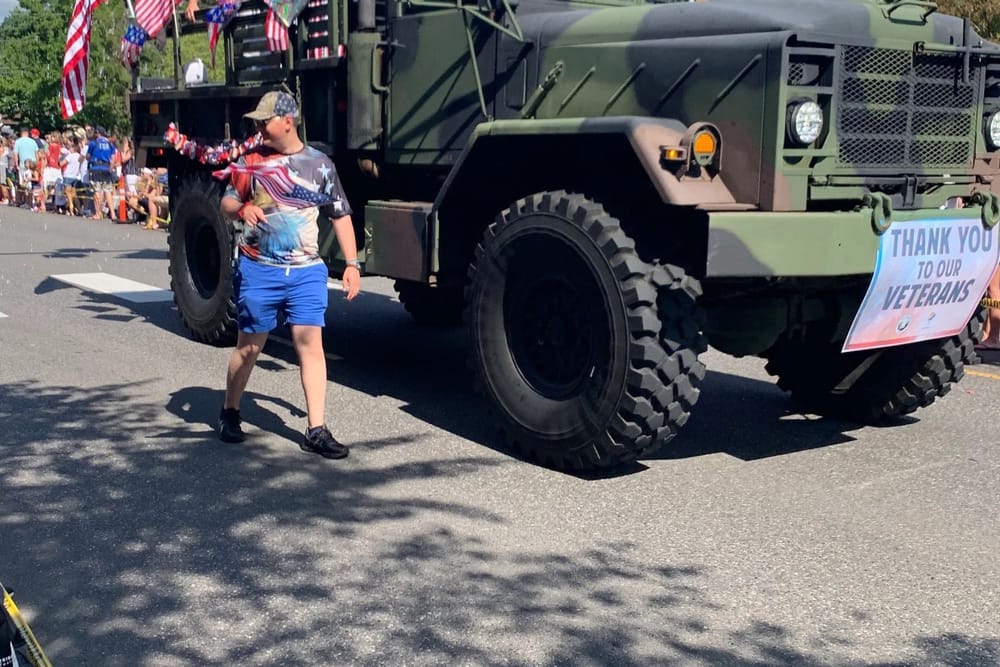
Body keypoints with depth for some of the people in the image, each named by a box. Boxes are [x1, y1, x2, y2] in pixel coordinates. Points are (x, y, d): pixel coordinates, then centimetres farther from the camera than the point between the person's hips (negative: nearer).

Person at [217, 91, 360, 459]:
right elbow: (226, 204, 6)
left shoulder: (319, 164, 4)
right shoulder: (251, 160, 4)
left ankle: (316, 430, -3)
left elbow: (340, 216, 8)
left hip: (306, 272, 0)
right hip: (258, 270, 0)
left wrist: (352, 264, 2)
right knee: (249, 345, 9)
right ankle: (230, 412, 30)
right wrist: (242, 208, -18)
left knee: (310, 343, -6)